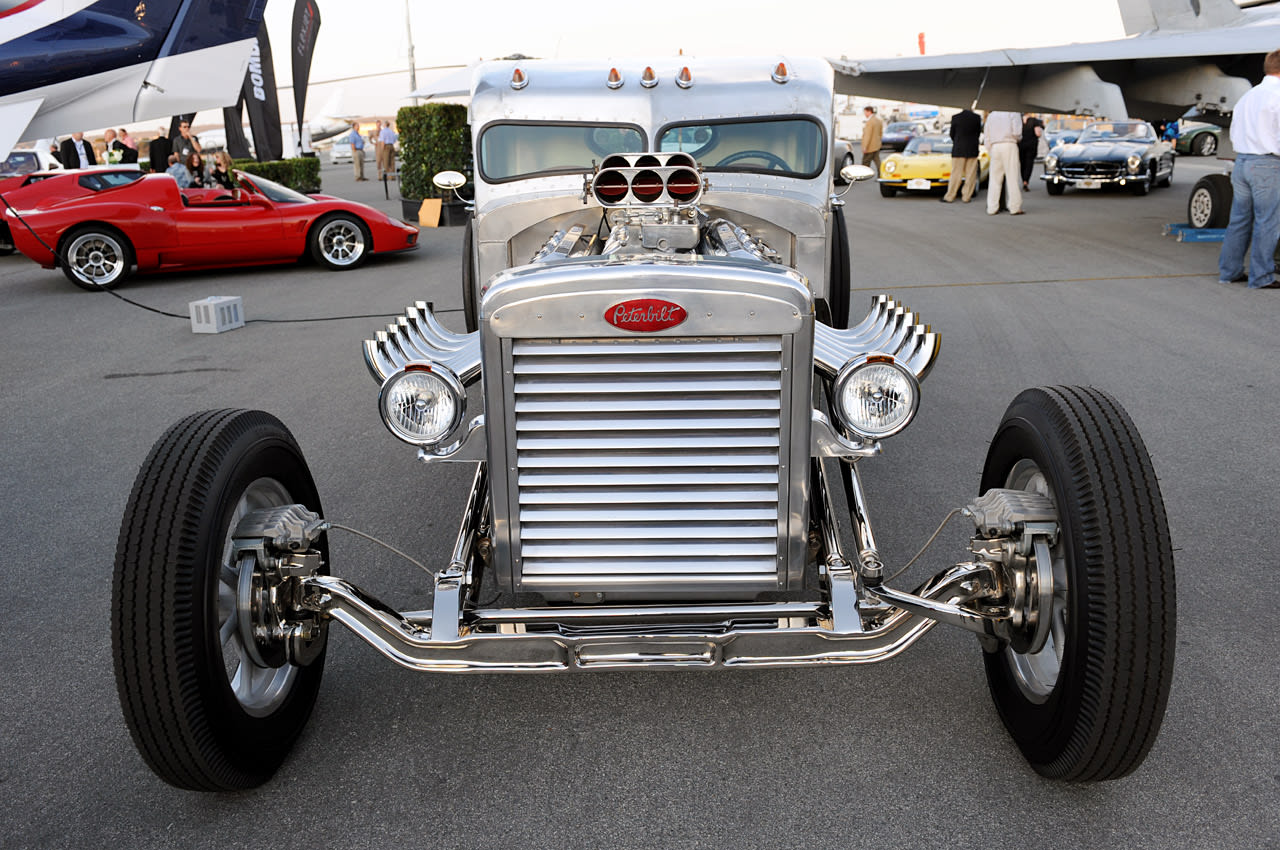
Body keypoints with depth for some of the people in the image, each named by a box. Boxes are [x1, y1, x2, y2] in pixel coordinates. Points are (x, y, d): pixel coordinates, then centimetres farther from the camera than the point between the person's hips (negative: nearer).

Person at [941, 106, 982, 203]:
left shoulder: (955, 117, -9)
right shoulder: (976, 117, -5)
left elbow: (952, 133, 2)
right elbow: (978, 132, 5)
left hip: (958, 149, -1)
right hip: (973, 150, 1)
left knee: (956, 174, 2)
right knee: (970, 175, 6)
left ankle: (949, 197, 4)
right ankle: (966, 197, 7)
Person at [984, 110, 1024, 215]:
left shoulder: (991, 115, 17)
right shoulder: (1013, 113, 1)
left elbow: (987, 136, 15)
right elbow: (1016, 132, -9)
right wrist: (1019, 139, 11)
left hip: (995, 147, 4)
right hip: (1009, 145, -4)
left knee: (994, 179, 6)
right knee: (1012, 177, -4)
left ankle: (992, 208, 4)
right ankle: (1015, 208, -5)